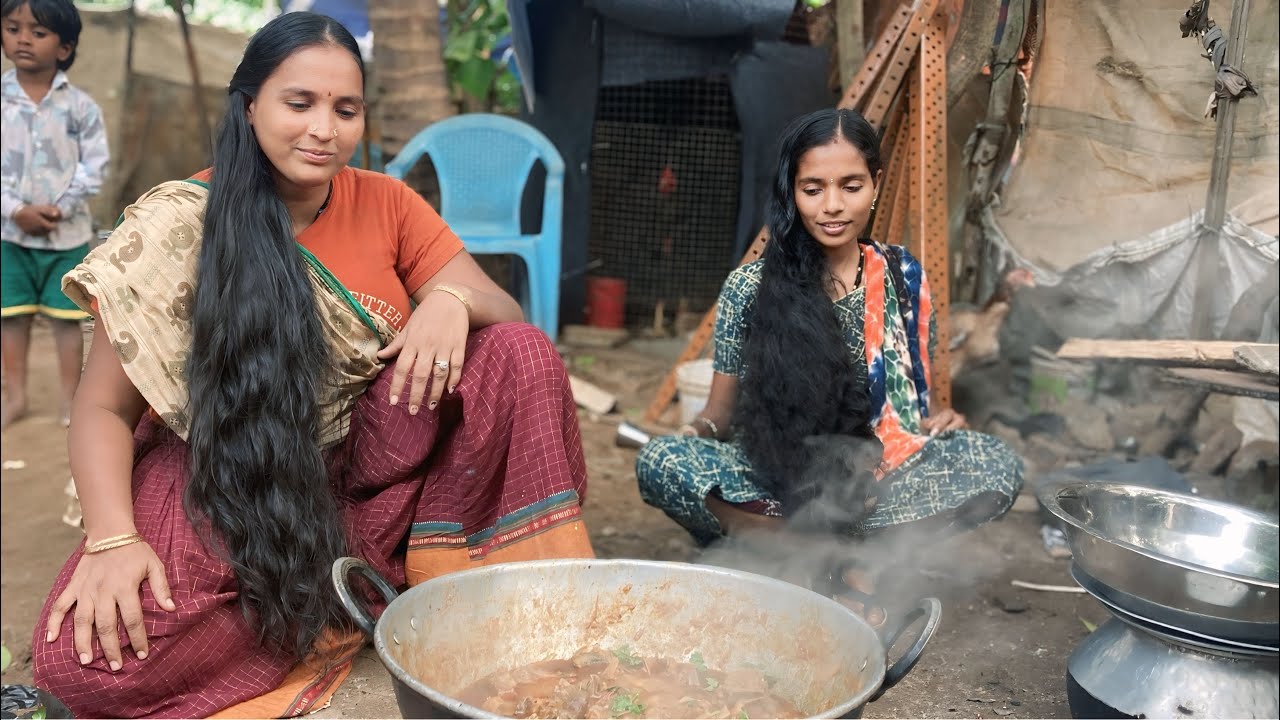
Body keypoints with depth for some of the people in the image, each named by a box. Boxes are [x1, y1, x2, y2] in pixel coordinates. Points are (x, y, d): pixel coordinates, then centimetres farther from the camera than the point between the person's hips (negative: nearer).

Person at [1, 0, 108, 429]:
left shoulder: (80, 106, -5)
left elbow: (94, 167, -5)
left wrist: (58, 208, -15)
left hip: (68, 233, -1)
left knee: (67, 318, 6)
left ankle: (71, 401, 18)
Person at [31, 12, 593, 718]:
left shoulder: (385, 202, -1)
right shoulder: (181, 225, -10)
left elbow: (502, 310, -3)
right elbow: (103, 406, -9)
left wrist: (454, 301, -27)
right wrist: (112, 540, -27)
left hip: (369, 461, 3)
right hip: (228, 483, -2)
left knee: (520, 354, -20)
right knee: (84, 658, -29)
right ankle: (349, 603, -13)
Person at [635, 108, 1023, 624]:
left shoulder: (904, 277, 4)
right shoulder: (750, 288, -2)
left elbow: (915, 391, 14)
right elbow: (723, 408, 3)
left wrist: (936, 420, -9)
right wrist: (703, 428, -20)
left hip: (882, 479, 2)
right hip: (775, 482, -2)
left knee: (997, 467, -25)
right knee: (660, 464, -28)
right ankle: (846, 561, -18)